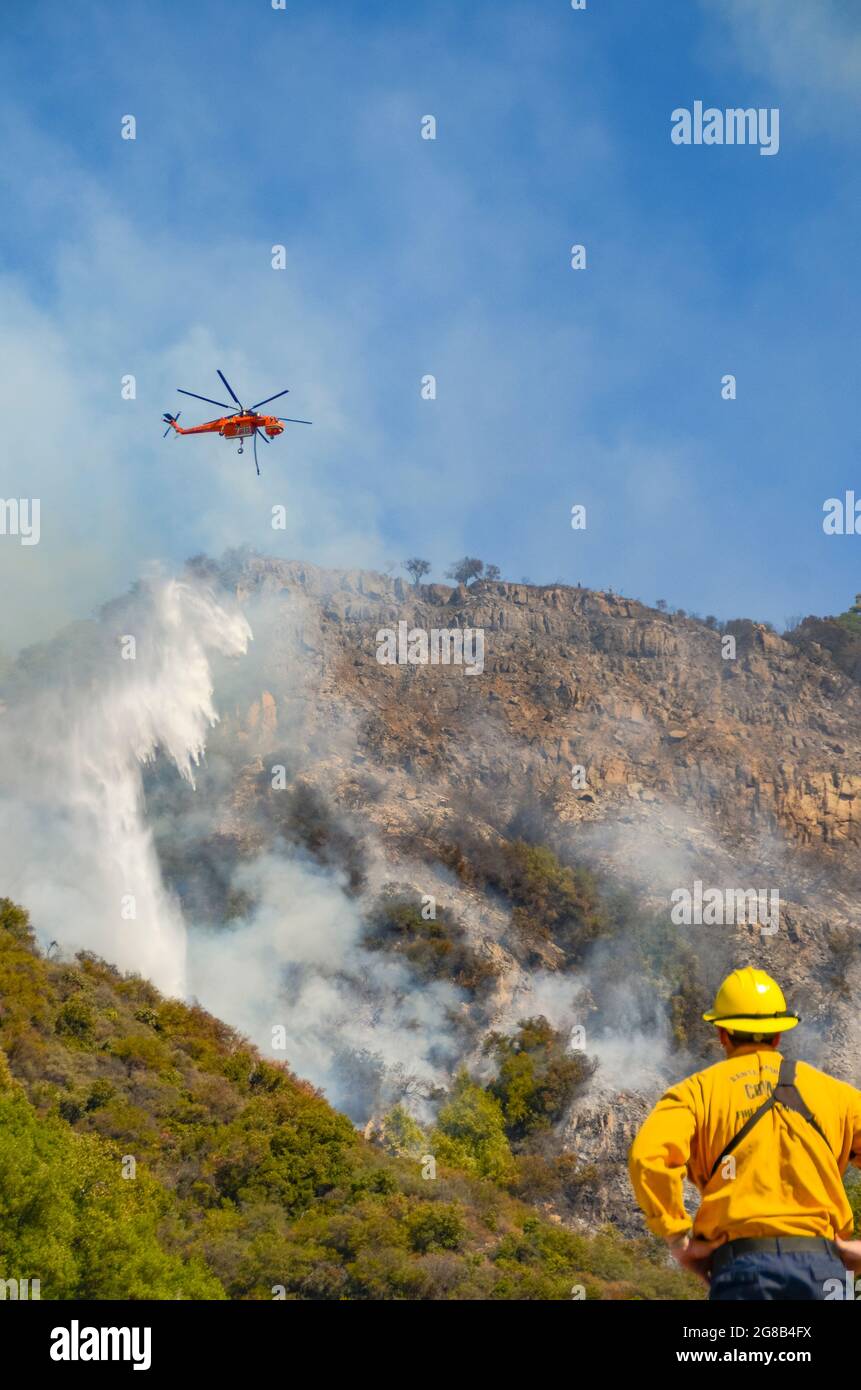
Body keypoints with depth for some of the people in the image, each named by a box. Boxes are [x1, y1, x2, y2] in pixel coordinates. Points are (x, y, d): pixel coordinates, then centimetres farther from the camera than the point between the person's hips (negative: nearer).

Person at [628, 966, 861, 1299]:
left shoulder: (699, 1090, 9)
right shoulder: (831, 1091, 16)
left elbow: (648, 1156, -9)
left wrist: (678, 1240, -2)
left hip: (742, 1263, -1)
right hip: (822, 1267, 2)